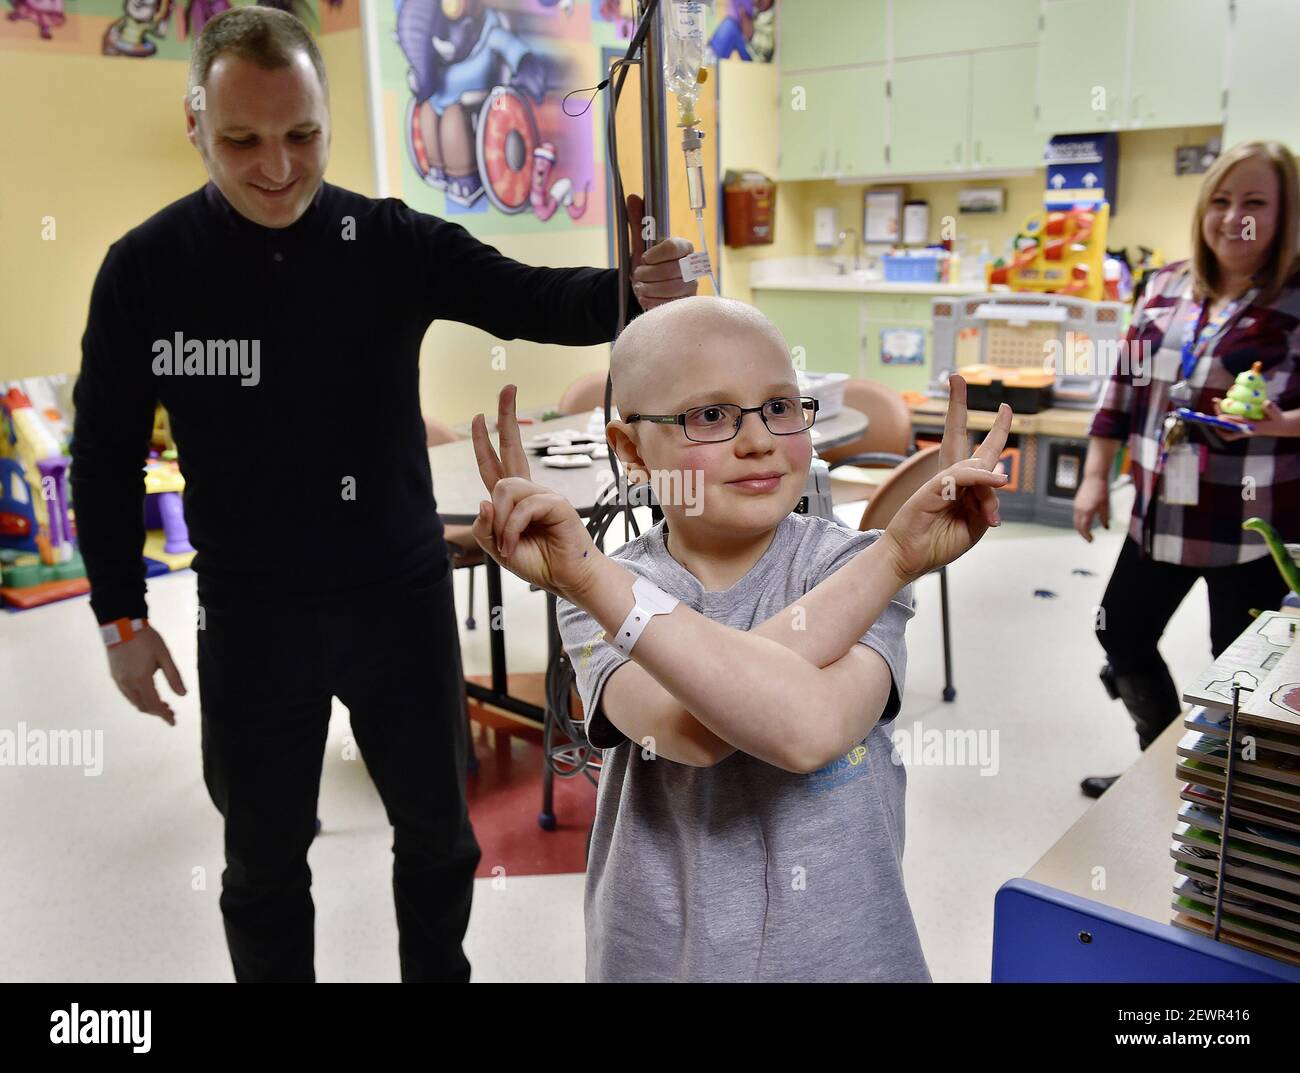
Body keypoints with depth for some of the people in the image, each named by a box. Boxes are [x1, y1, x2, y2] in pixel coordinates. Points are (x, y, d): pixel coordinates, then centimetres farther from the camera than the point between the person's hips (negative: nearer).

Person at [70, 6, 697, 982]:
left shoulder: (396, 242, -8)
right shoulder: (144, 268, -8)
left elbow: (530, 300, -17)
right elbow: (107, 452, 0)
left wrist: (632, 292, -39)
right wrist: (121, 615, 0)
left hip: (403, 597, 1)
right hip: (250, 618, 0)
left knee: (438, 830, 19)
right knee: (266, 859, 16)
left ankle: (440, 972, 45)